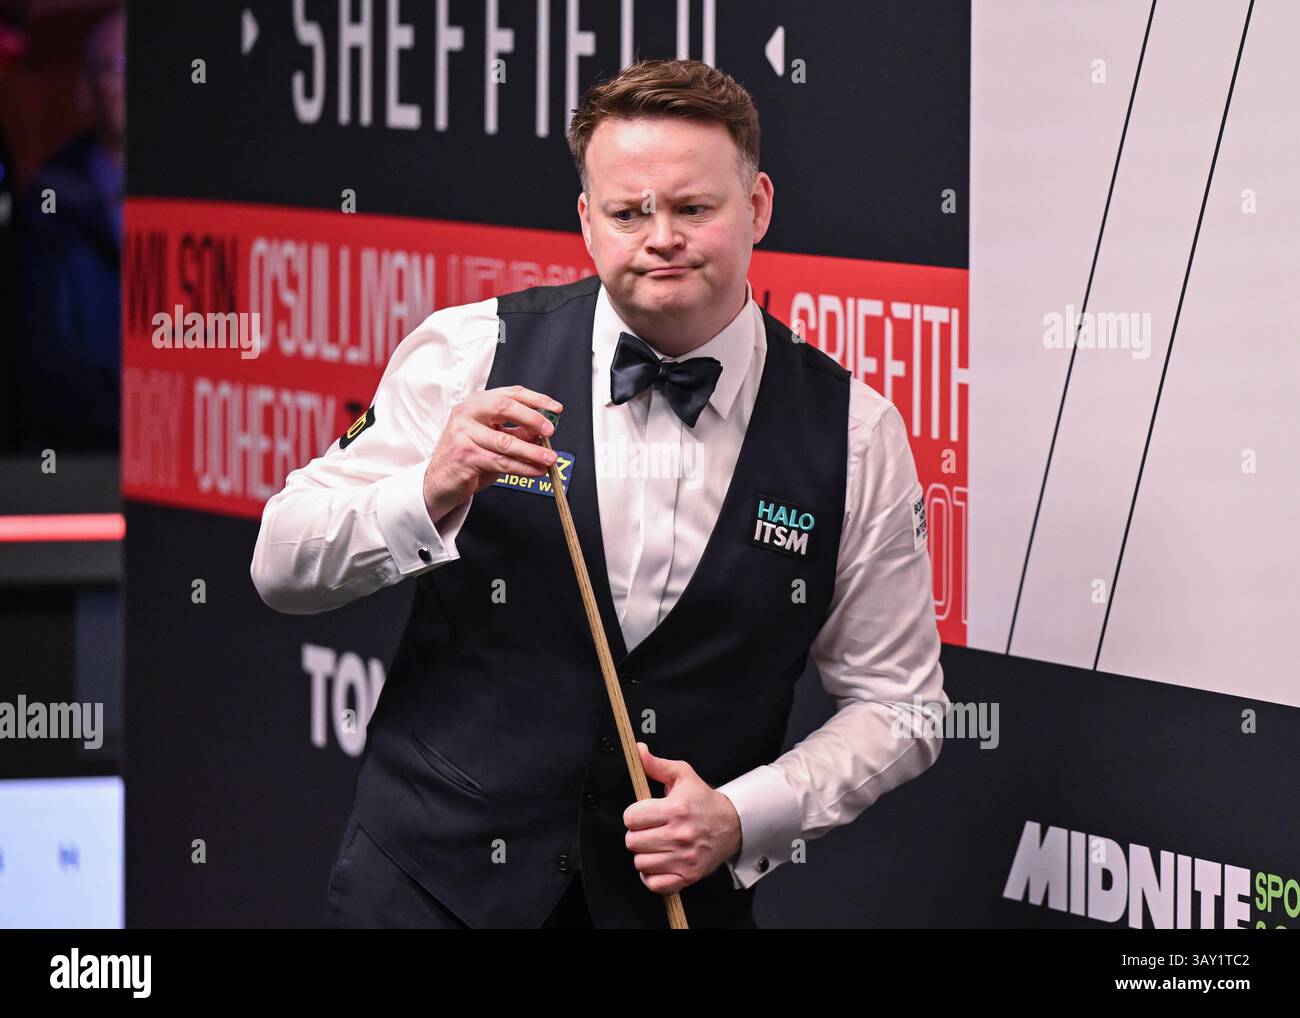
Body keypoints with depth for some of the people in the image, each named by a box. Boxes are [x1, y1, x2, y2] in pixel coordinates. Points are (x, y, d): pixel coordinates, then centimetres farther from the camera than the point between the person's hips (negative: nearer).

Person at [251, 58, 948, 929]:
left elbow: (896, 703, 1)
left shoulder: (855, 434, -4)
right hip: (431, 880, 0)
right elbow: (282, 568, -6)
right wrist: (430, 493, -25)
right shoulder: (472, 355, -6)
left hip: (678, 895, 1)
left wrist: (743, 818, -14)